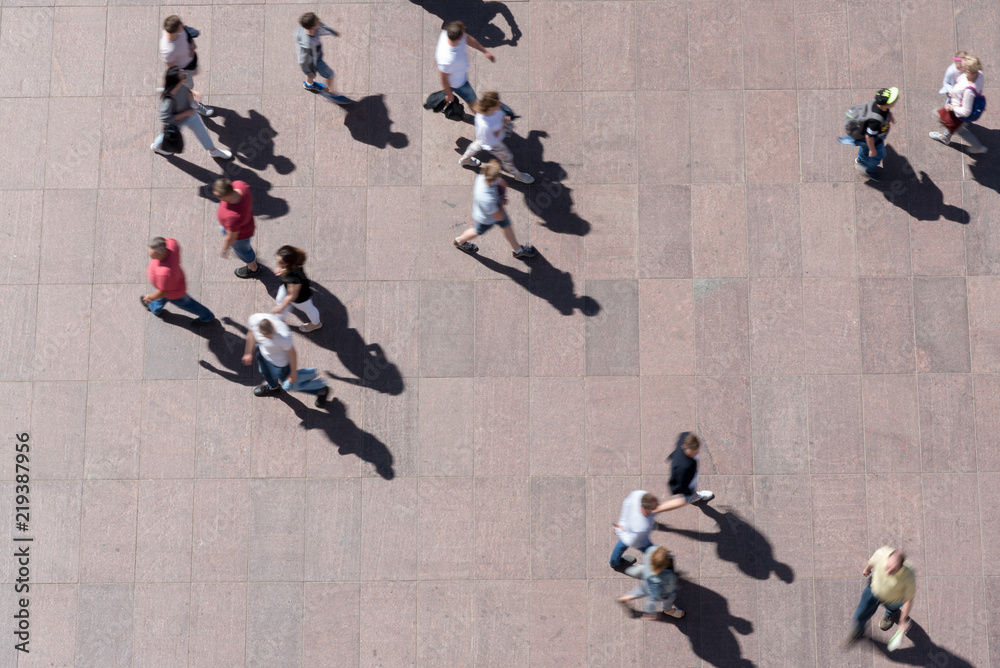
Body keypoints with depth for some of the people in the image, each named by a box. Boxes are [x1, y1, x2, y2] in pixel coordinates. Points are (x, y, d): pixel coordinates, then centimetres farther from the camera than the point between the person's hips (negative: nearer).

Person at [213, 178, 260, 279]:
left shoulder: (233, 217, -48)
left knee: (242, 250, 26)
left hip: (239, 234, -7)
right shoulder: (239, 184, -32)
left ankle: (253, 269, 61)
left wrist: (224, 250, -8)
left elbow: (231, 237, -28)